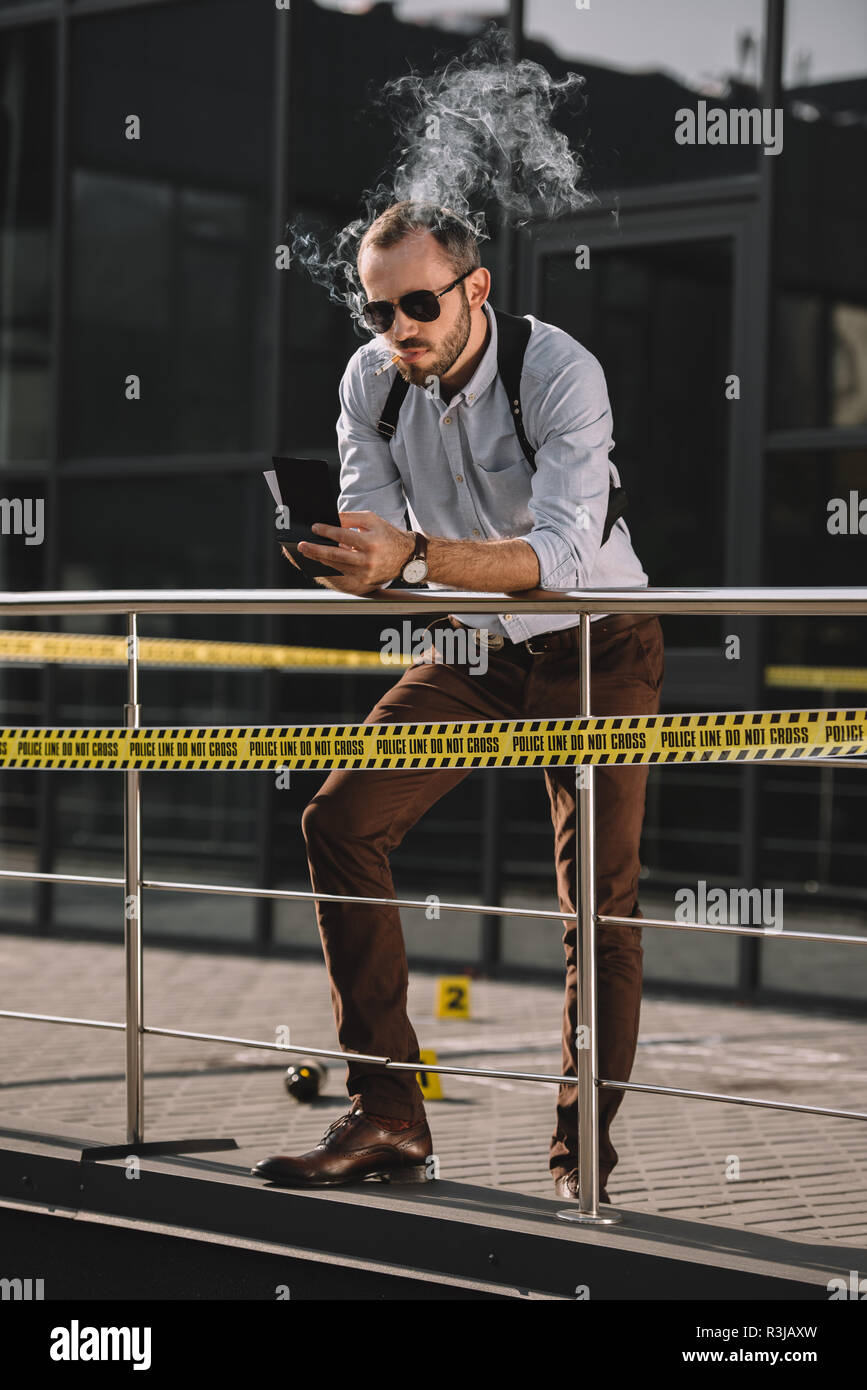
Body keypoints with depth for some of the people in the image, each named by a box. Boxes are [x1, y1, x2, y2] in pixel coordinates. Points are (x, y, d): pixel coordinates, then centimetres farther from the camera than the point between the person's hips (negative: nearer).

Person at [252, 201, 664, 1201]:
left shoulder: (562, 373, -26)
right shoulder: (370, 380, -8)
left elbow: (561, 555, -38)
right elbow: (378, 542, -9)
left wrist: (415, 555, -52)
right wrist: (344, 553, -34)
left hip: (595, 651, -5)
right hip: (474, 653, 5)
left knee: (599, 900, -8)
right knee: (339, 819, -10)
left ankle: (582, 1147, 10)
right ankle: (387, 1117, -8)